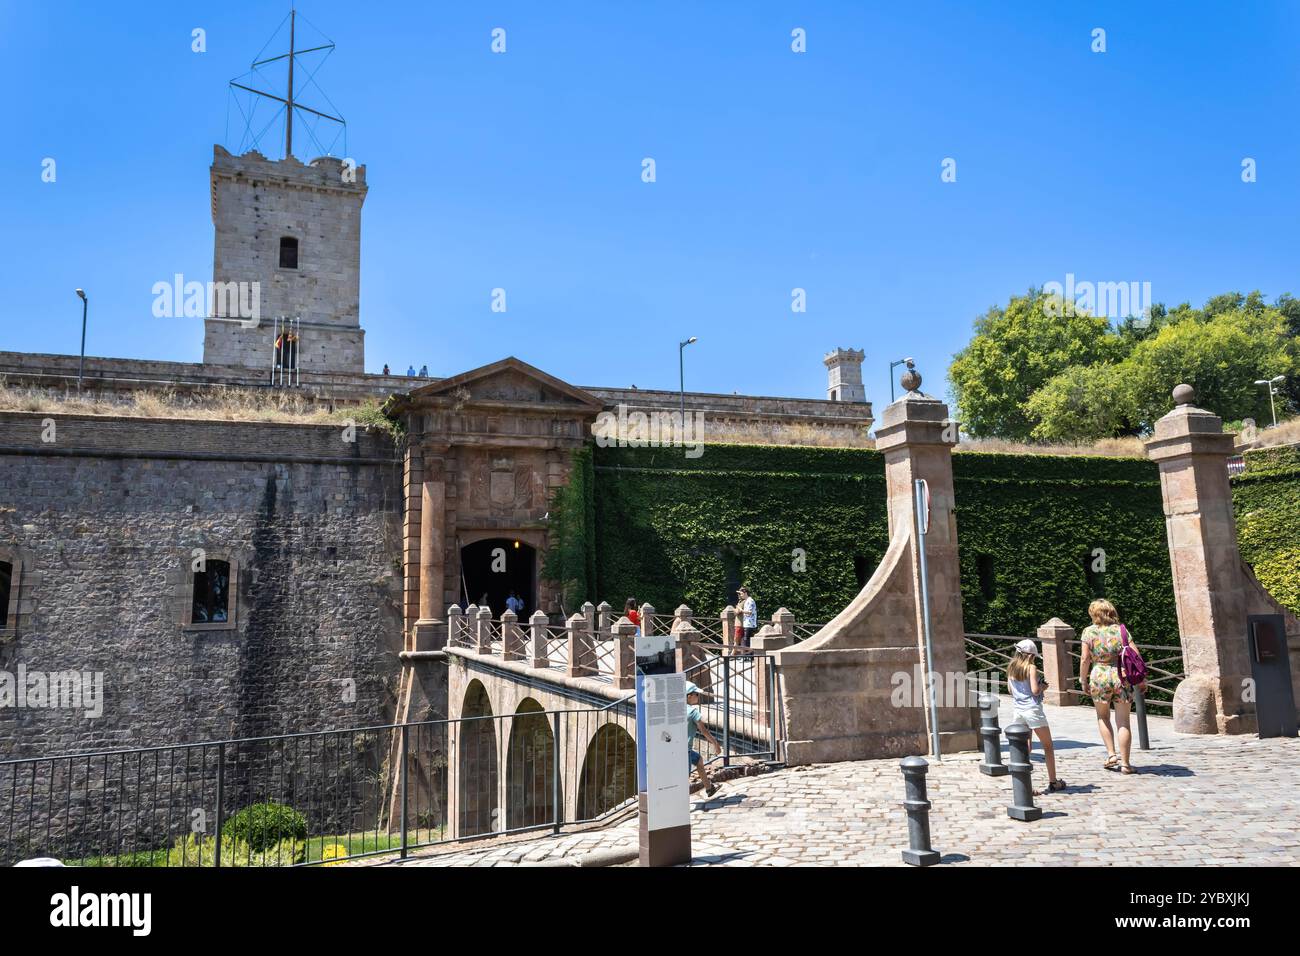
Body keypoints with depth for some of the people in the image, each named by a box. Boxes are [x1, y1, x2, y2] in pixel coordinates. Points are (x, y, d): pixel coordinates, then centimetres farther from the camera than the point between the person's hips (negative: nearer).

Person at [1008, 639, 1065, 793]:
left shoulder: (1011, 669, 8)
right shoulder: (1031, 668, -10)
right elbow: (1035, 690, -17)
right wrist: (1043, 686, 4)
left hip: (1018, 710, 6)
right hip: (1033, 709, -6)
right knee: (1048, 746, 9)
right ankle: (1052, 782, 12)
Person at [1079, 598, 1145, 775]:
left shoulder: (1089, 631, -1)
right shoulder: (1121, 629, 3)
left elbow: (1085, 659, -6)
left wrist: (1083, 680, 3)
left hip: (1099, 677, -1)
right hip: (1122, 677, 1)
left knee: (1103, 717, 20)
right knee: (1123, 722, 6)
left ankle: (1111, 754, 11)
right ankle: (1125, 763, 6)